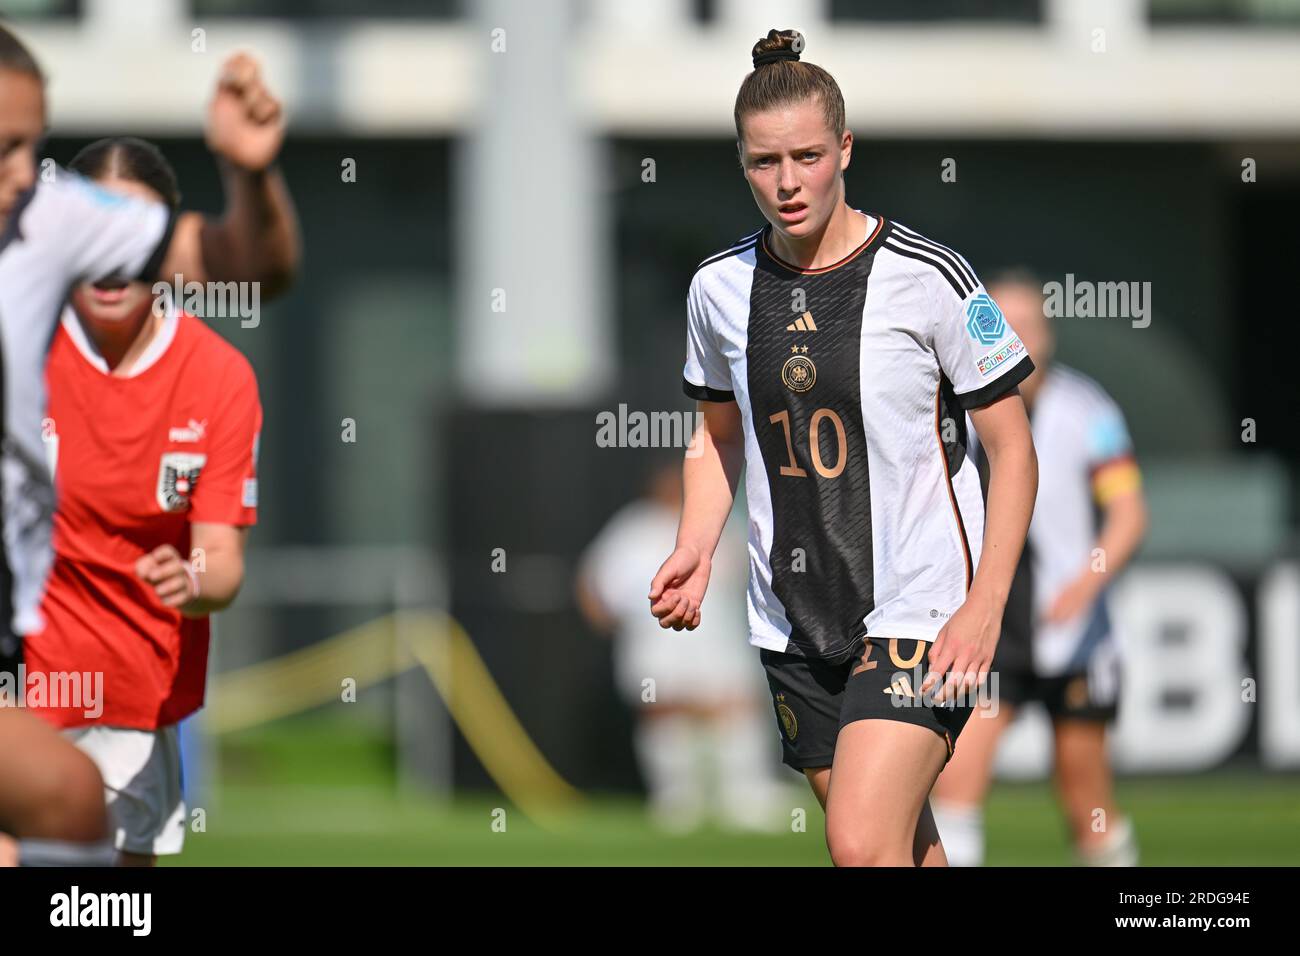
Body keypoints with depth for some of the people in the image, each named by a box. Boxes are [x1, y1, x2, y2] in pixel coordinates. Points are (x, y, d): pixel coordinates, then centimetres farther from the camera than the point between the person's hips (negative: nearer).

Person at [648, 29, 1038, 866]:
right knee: (901, 846, 10)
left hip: (919, 611, -5)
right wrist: (696, 549, 3)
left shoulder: (930, 278, -10)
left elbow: (1013, 448, -4)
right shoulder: (720, 288, 3)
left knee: (863, 846, -19)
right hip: (793, 624, 5)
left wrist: (986, 606, -13)